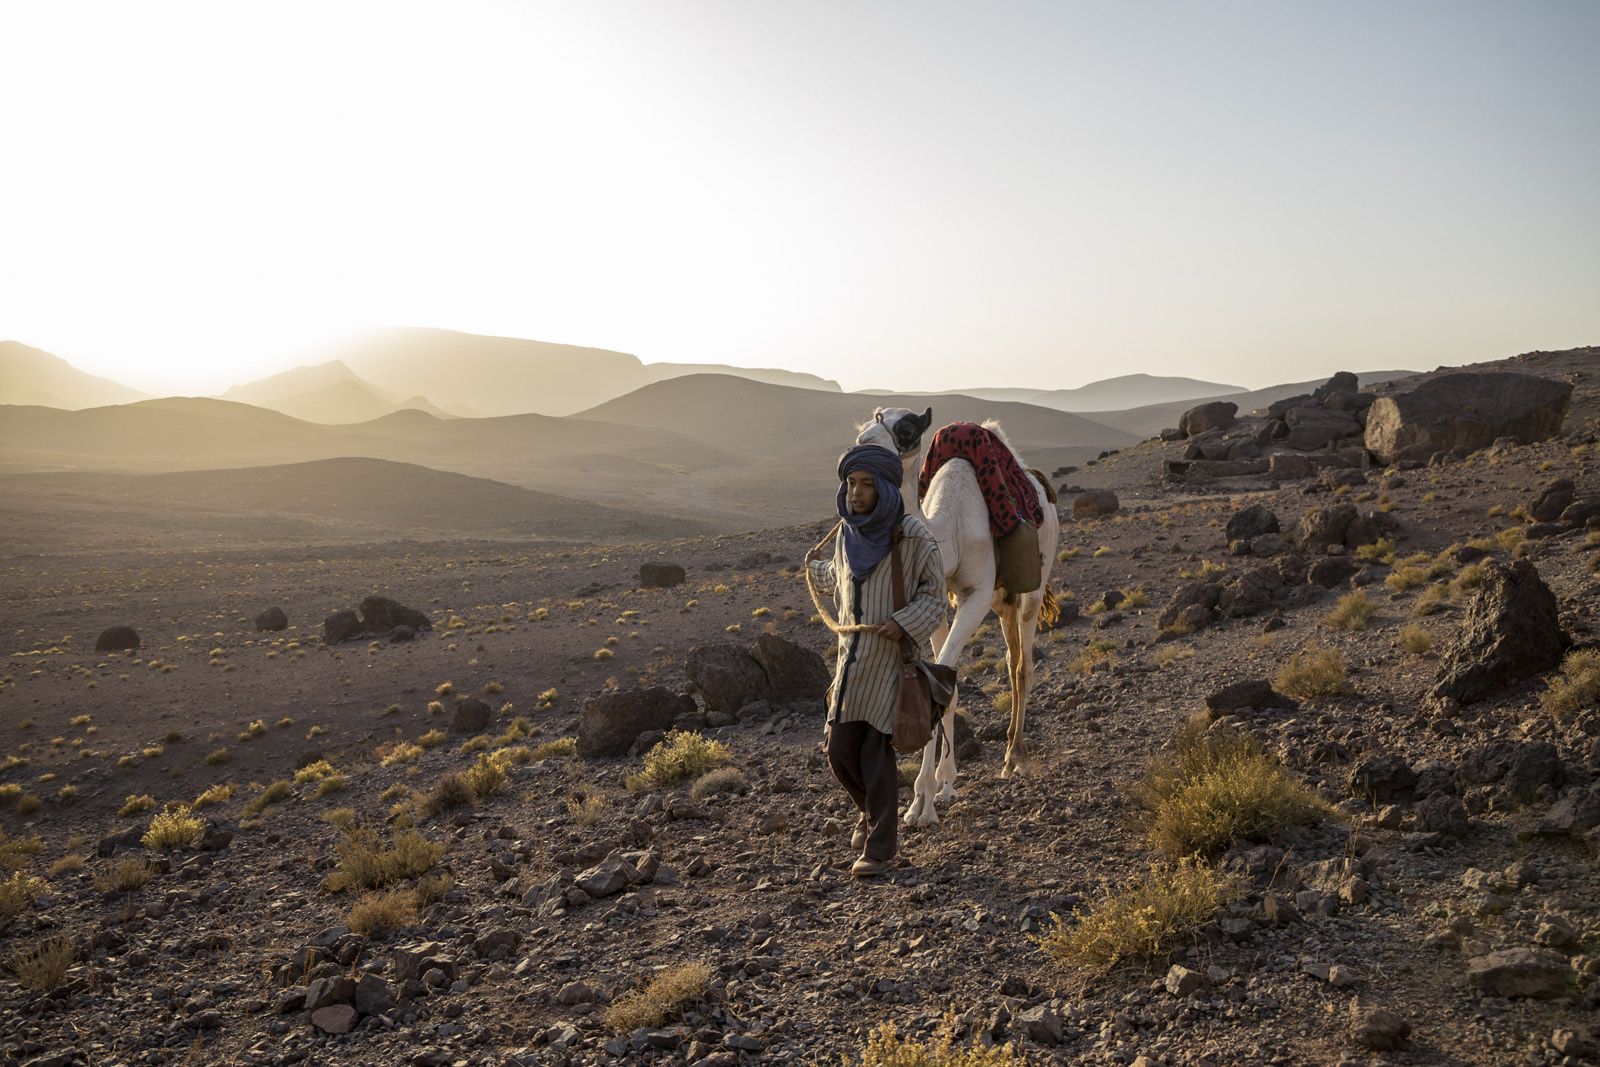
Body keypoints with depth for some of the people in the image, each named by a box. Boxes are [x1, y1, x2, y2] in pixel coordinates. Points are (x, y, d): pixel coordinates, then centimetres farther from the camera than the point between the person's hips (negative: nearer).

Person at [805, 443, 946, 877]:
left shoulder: (913, 536, -13)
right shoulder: (847, 533, 5)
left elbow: (933, 594, -7)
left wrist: (904, 624, -22)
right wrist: (816, 567, 40)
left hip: (893, 656, -5)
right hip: (852, 654, 5)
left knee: (876, 751, -4)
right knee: (839, 749, 5)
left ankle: (880, 847, 11)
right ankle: (871, 809, 35)